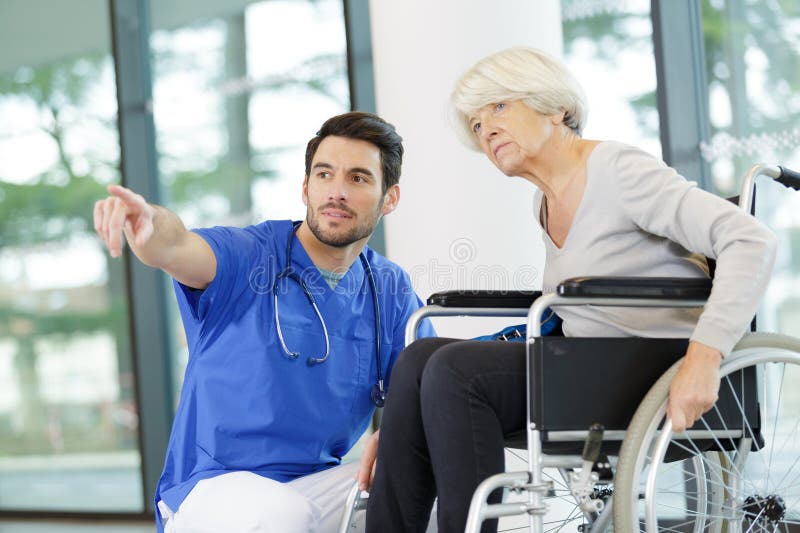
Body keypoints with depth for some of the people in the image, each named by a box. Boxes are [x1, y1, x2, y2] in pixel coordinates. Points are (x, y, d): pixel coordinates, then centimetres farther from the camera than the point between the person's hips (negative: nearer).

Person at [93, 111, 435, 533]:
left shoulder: (391, 293, 8)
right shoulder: (247, 256, -6)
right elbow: (176, 249, -28)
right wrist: (149, 223, -53)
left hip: (320, 482, 4)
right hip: (213, 488, -4)